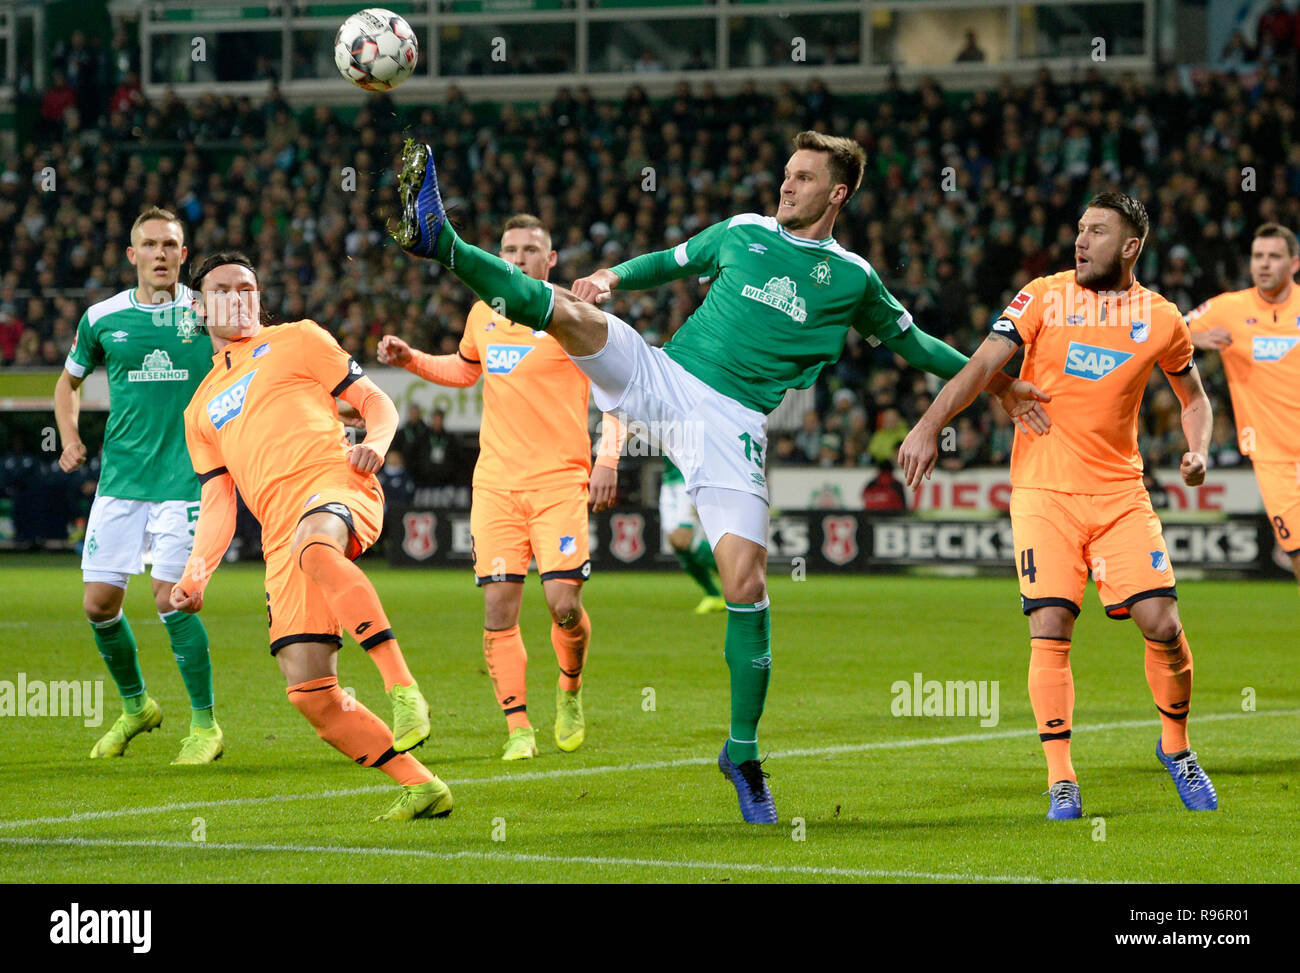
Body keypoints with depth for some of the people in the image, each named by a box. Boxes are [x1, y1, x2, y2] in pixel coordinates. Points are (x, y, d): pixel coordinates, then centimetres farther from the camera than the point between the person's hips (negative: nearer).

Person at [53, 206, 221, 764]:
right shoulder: (102, 318, 6)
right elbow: (70, 380, 23)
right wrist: (70, 439, 8)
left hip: (184, 477, -3)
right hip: (120, 480, 3)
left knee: (170, 597, -14)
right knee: (99, 601, 1)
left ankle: (205, 725, 0)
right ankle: (135, 706, 25)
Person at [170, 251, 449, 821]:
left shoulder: (295, 340, 19)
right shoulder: (201, 409, 30)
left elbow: (375, 402, 14)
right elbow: (218, 506, 23)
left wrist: (375, 442, -9)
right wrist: (196, 576, 6)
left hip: (337, 487, -5)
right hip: (281, 538, 5)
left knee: (312, 545, -43)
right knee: (310, 694, -10)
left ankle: (403, 689, -43)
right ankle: (421, 787, 1)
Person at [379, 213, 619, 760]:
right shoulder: (483, 315, 12)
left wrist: (608, 460, -11)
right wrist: (410, 360, 16)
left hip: (560, 479, -4)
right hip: (496, 482, 4)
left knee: (563, 603, -12)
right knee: (499, 607, -7)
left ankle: (570, 693, 18)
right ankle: (517, 727, -1)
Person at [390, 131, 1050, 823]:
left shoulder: (852, 279, 12)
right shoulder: (743, 233, 16)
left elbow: (911, 343, 23)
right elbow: (668, 263, 26)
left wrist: (996, 384, 22)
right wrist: (612, 278, 6)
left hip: (734, 423, -2)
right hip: (660, 376, 2)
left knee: (744, 584, -11)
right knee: (568, 311, -23)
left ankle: (743, 753, 2)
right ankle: (438, 241, -29)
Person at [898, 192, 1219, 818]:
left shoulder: (1161, 319, 4)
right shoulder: (1044, 297, -1)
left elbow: (1193, 395, 20)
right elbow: (980, 367, -7)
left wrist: (1197, 450, 1)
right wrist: (928, 426, -20)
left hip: (1120, 494, 1)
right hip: (1043, 491, -1)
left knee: (1162, 624, -8)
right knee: (1050, 630, -11)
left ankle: (1175, 747, 18)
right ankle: (1061, 783, -5)